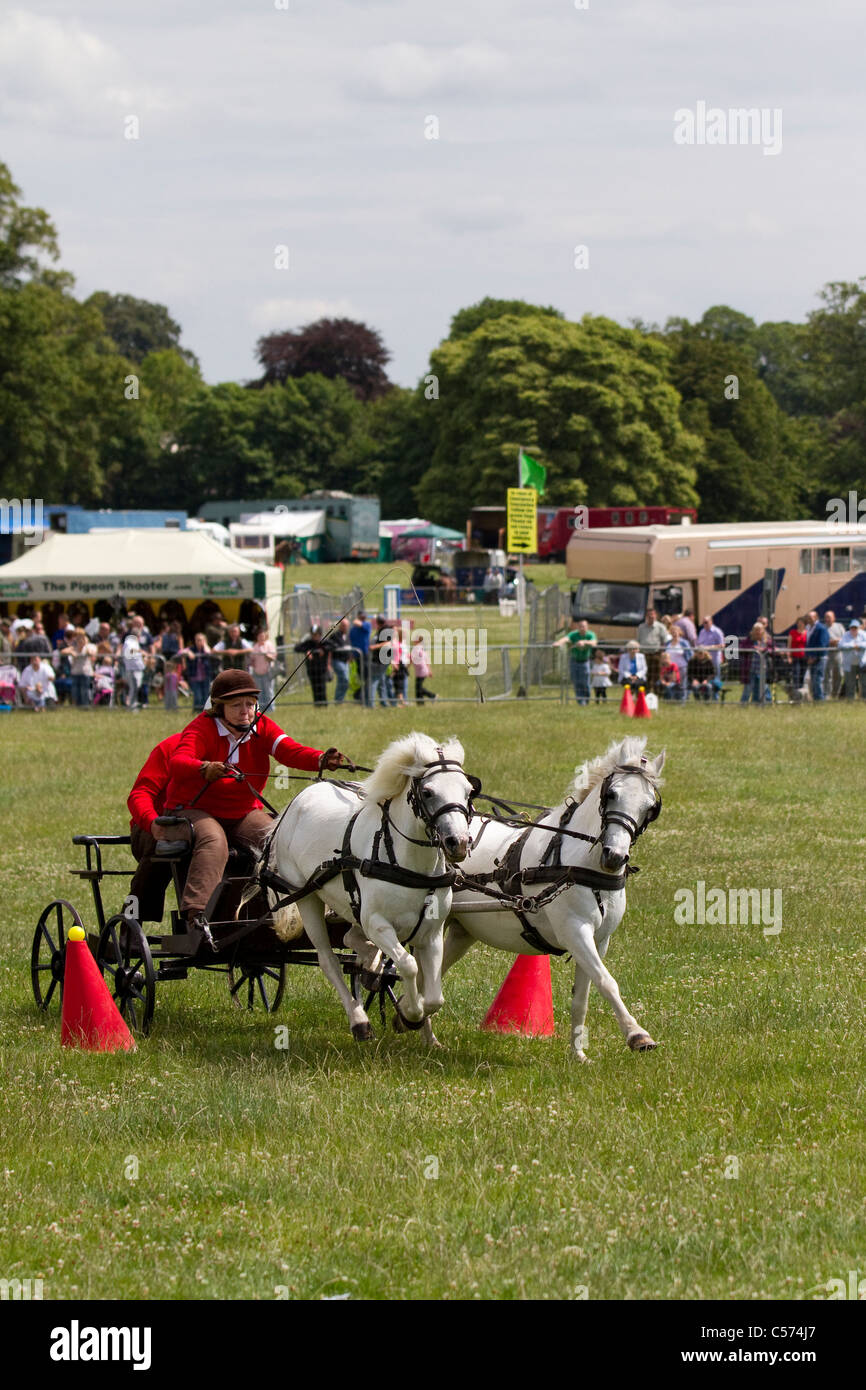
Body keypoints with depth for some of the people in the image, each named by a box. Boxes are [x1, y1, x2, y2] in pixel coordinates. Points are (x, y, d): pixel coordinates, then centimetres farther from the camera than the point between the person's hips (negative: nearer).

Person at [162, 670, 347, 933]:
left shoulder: (262, 727, -1)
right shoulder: (203, 728, -14)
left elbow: (290, 751, -19)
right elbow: (178, 762, -33)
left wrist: (321, 760, -42)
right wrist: (205, 769, -57)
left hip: (244, 813, 5)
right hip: (195, 810, -5)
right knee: (213, 842, -35)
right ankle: (195, 914, -45)